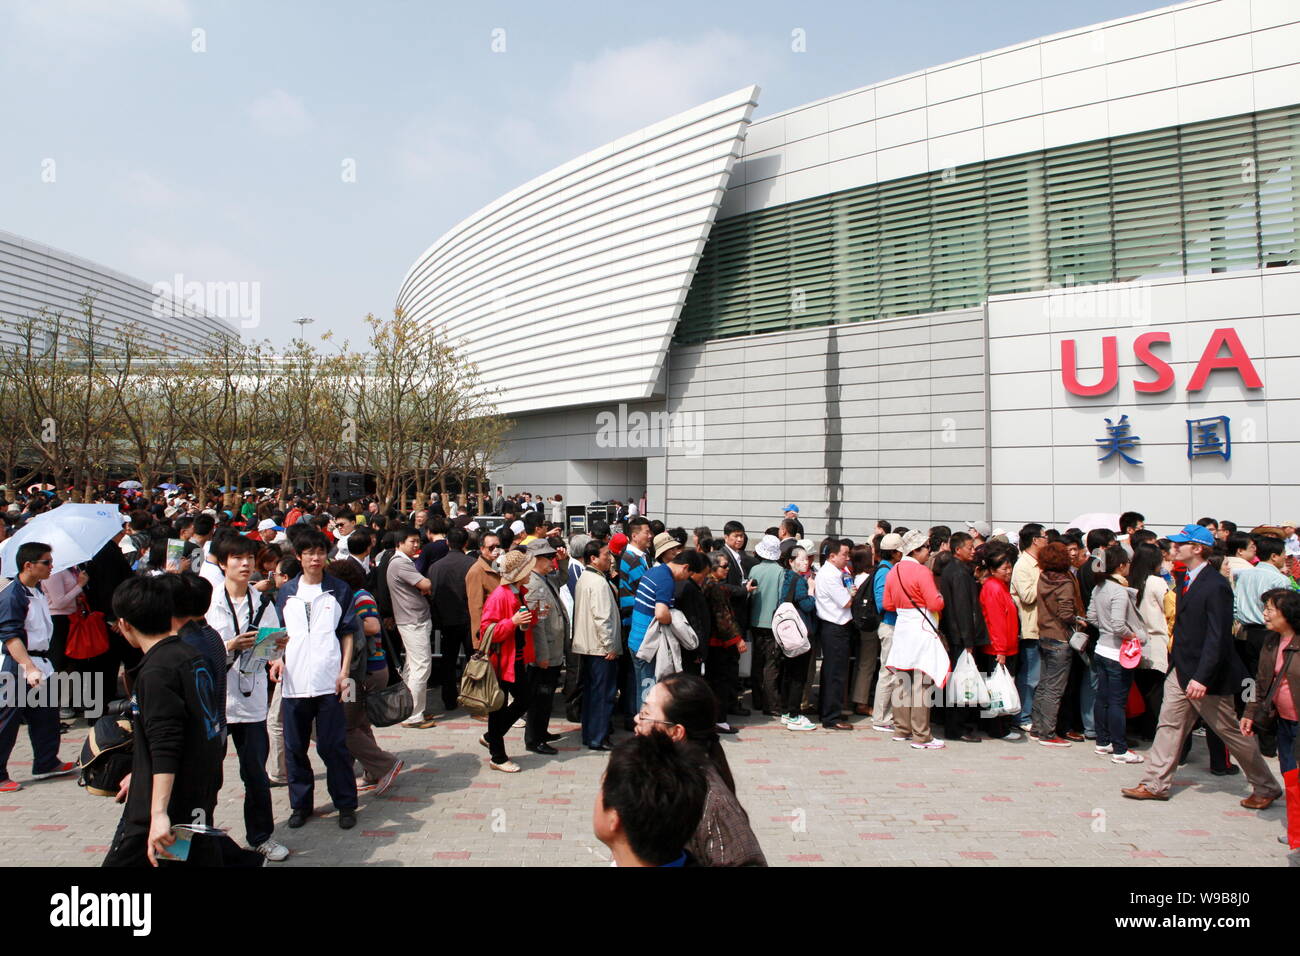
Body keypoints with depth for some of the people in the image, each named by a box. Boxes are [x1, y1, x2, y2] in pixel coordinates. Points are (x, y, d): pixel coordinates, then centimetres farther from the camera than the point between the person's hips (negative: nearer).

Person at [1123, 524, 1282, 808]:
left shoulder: (1215, 585, -20)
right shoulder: (1187, 580, 7)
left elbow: (1217, 636, -24)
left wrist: (1202, 677, -27)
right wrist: (1178, 664, 14)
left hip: (1206, 676, -8)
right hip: (1181, 672, 8)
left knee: (1232, 732, 7)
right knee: (1169, 724, 6)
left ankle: (1266, 787, 26)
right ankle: (1156, 784, 10)